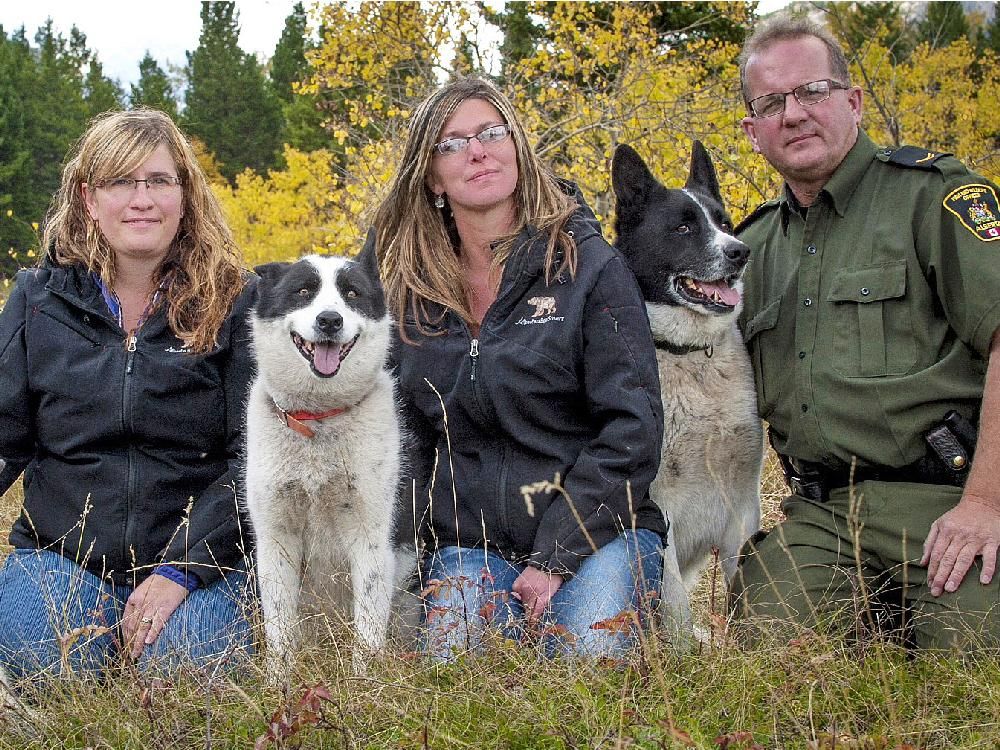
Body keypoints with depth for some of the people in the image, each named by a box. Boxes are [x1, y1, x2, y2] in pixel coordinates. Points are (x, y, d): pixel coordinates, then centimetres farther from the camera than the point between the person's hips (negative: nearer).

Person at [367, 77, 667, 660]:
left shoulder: (587, 264, -3)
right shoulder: (410, 289, 7)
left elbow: (632, 426, -9)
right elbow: (408, 439, 14)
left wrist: (556, 557, -15)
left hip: (596, 530, -2)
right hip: (469, 544, 2)